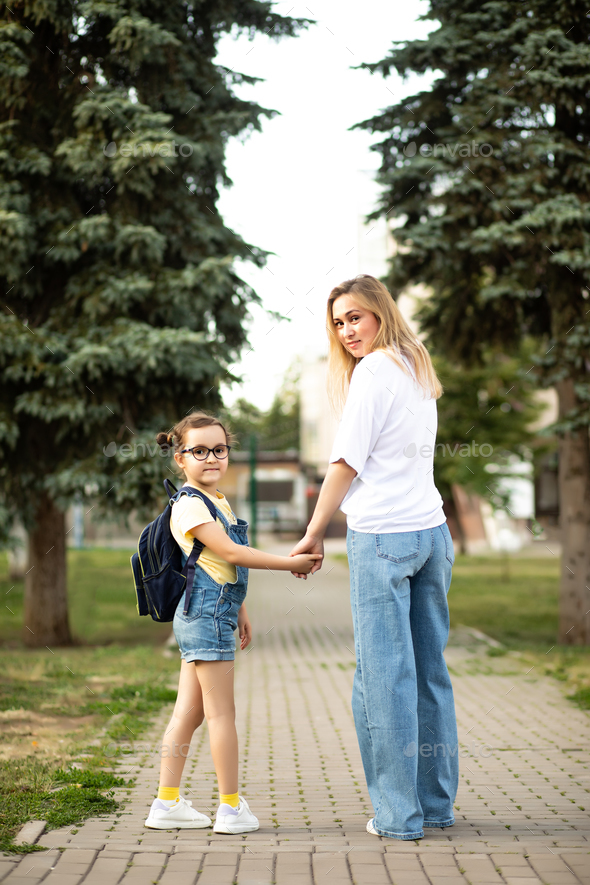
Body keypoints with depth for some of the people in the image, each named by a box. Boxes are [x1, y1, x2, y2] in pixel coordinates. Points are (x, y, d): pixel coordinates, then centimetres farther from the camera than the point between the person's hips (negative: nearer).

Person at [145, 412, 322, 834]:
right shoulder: (189, 505, -13)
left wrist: (240, 609, 27)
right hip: (207, 613, -10)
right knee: (222, 712, -4)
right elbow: (229, 552, -19)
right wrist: (290, 562, -17)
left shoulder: (218, 501, 18)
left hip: (210, 613, 10)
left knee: (189, 711, 10)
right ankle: (231, 807, 3)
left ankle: (167, 802, 14)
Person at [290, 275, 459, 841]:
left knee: (384, 675, -3)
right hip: (432, 532, 8)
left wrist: (313, 535, -1)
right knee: (429, 668, 11)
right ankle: (437, 801, 18)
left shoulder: (373, 371, -8)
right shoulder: (419, 372, 16)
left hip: (382, 536, -8)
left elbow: (346, 463, -9)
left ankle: (398, 815, 0)